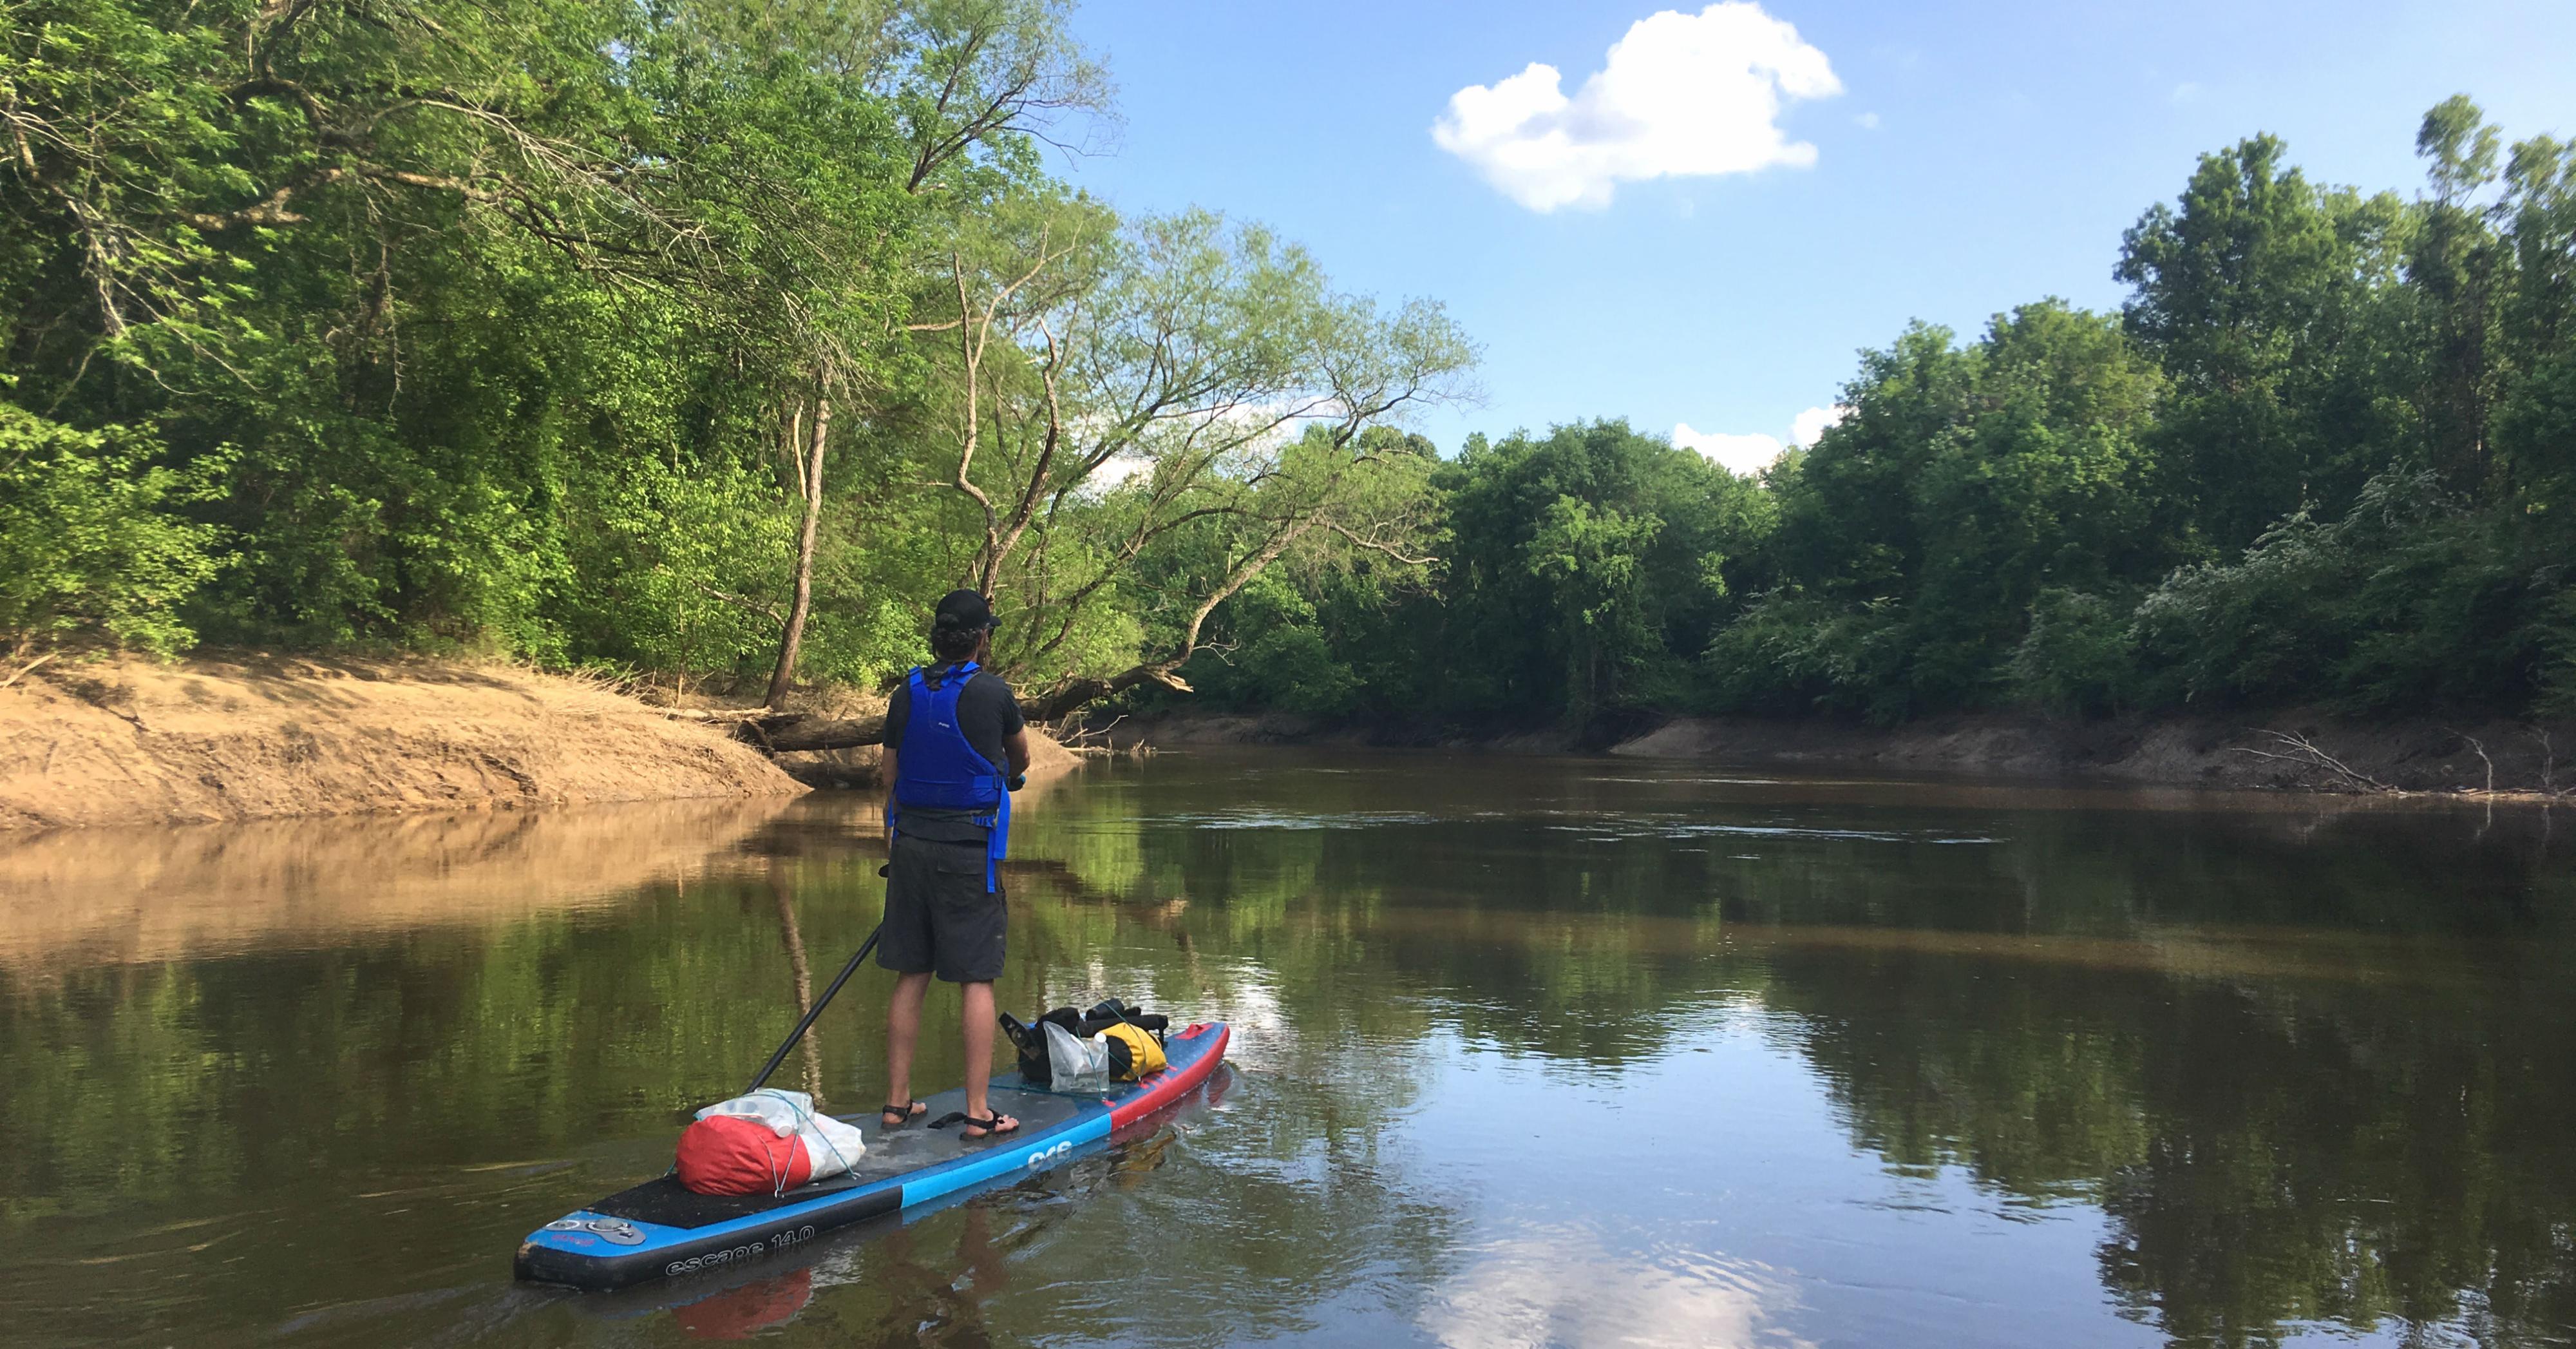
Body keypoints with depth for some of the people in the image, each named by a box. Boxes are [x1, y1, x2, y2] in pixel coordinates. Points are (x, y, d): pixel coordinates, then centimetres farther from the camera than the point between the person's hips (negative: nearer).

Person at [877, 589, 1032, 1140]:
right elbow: (1020, 756, 13)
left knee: (911, 977, 12)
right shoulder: (991, 692, -7)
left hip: (911, 845, 5)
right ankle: (979, 1112, 3)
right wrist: (1008, 777, 36)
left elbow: (891, 781, 10)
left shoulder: (906, 695, 6)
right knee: (976, 979, 0)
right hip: (968, 848, -5)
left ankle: (897, 1100, 19)